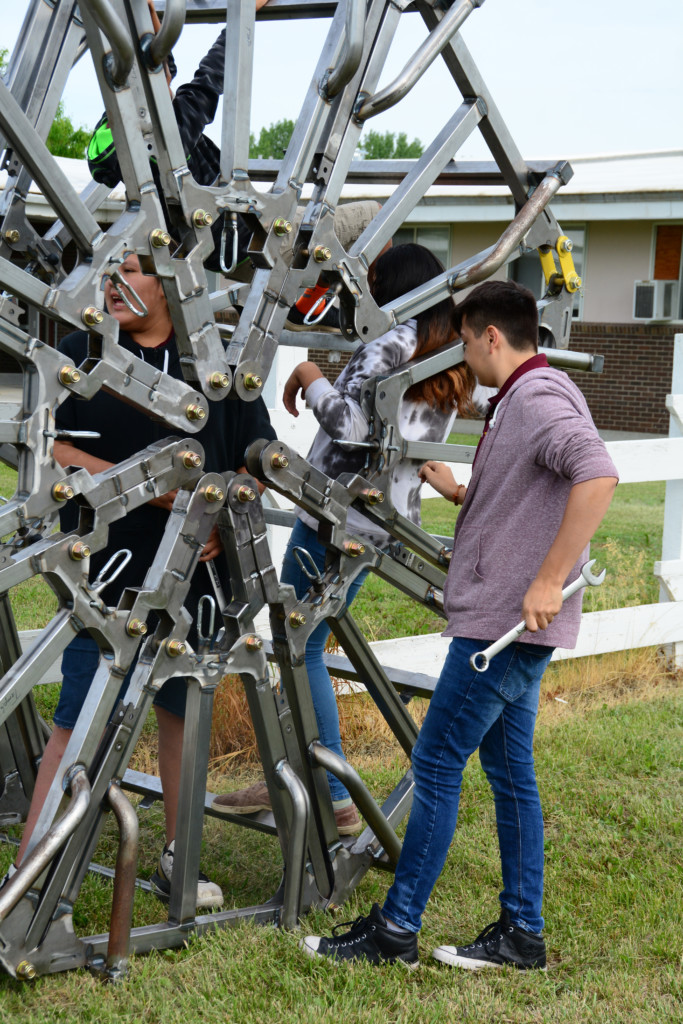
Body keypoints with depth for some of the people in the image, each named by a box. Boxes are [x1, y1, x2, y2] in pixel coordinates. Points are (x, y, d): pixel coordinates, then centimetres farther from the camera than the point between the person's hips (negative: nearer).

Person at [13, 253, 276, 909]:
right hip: (106, 576, -3)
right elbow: (46, 447, -6)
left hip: (193, 573, 3)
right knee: (79, 721, -5)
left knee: (183, 708, 12)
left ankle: (176, 858, 26)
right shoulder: (80, 355, 2)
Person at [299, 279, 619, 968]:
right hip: (506, 625, 11)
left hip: (504, 624, -11)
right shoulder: (520, 401, 18)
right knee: (508, 770, 12)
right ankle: (521, 932, 19)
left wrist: (549, 581, -31)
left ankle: (395, 930, 3)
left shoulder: (540, 398, -15)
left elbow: (597, 476, -32)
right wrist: (456, 492, 15)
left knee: (436, 765, -4)